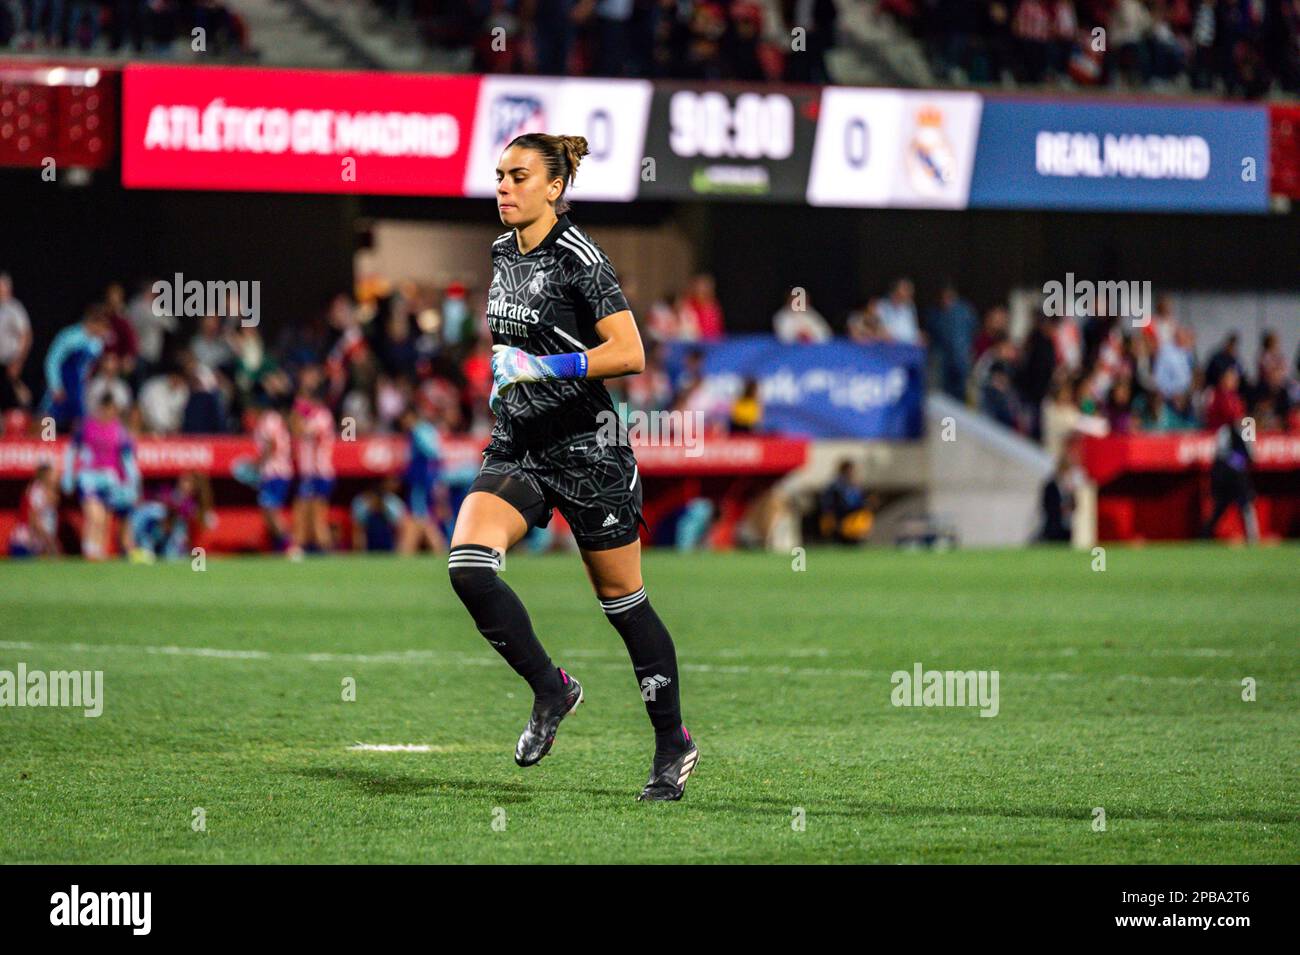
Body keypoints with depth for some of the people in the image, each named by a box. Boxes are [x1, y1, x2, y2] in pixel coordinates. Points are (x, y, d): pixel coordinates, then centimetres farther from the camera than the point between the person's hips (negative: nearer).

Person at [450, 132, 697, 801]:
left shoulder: (576, 255, -13)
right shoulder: (502, 251, 9)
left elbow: (629, 353, -21)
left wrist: (541, 367, -26)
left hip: (587, 450, -6)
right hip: (516, 449, 6)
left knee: (622, 600, 4)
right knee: (467, 564, -17)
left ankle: (673, 744, 19)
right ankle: (551, 691, -1)